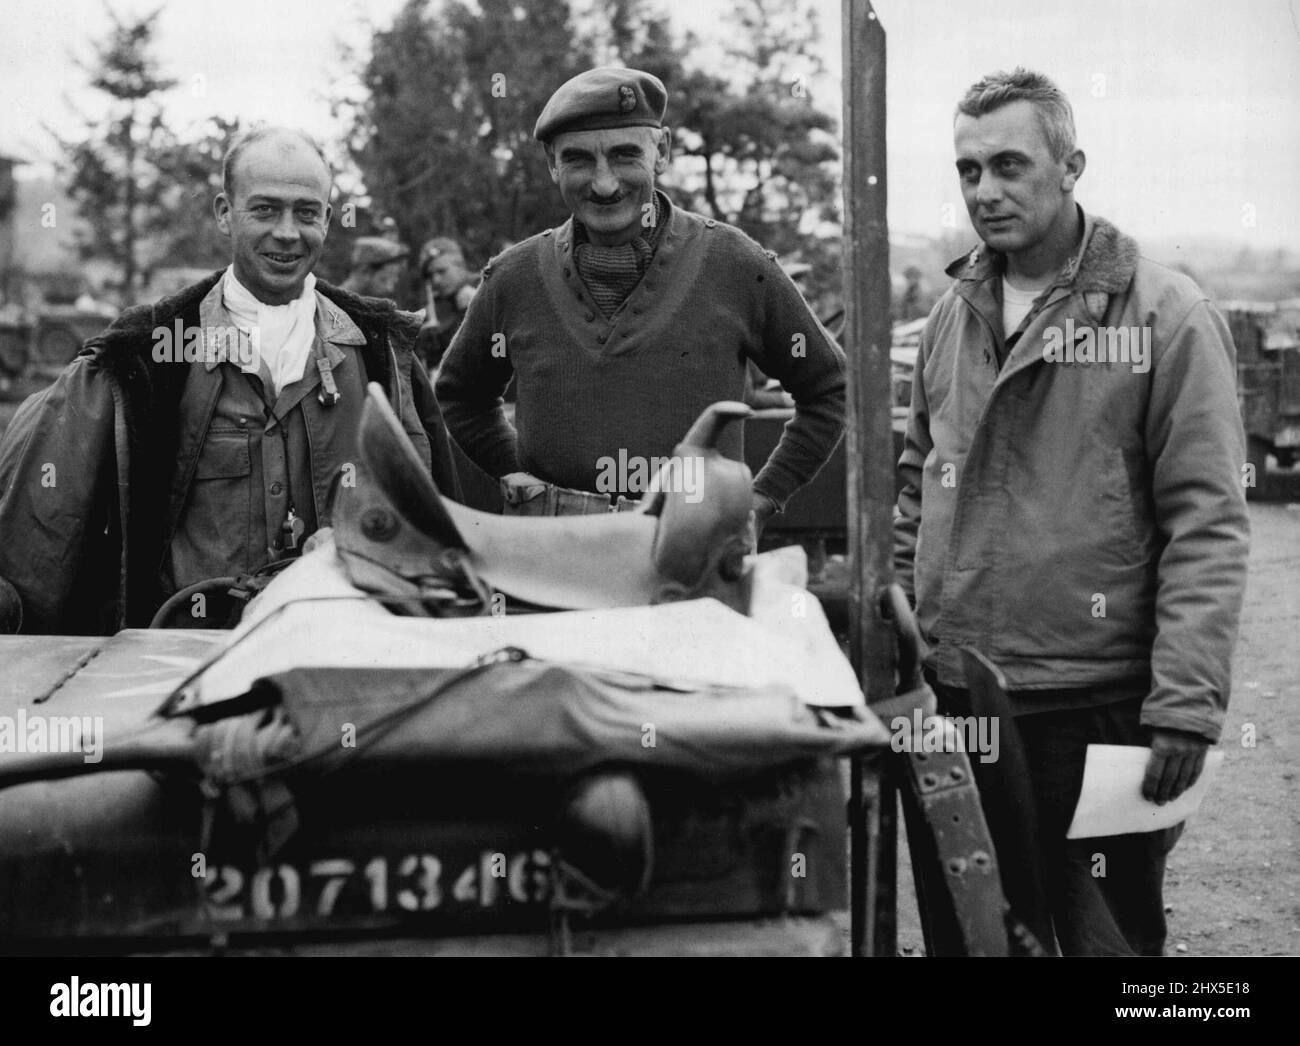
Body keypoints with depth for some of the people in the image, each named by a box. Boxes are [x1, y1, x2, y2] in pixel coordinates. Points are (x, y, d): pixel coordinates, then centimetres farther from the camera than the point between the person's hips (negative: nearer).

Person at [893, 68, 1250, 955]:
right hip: (952, 698, 6)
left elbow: (1207, 523, -12)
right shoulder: (954, 315, 9)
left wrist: (1187, 702, -17)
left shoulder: (1165, 316, -9)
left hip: (1099, 712, -5)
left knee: (1109, 933, 7)